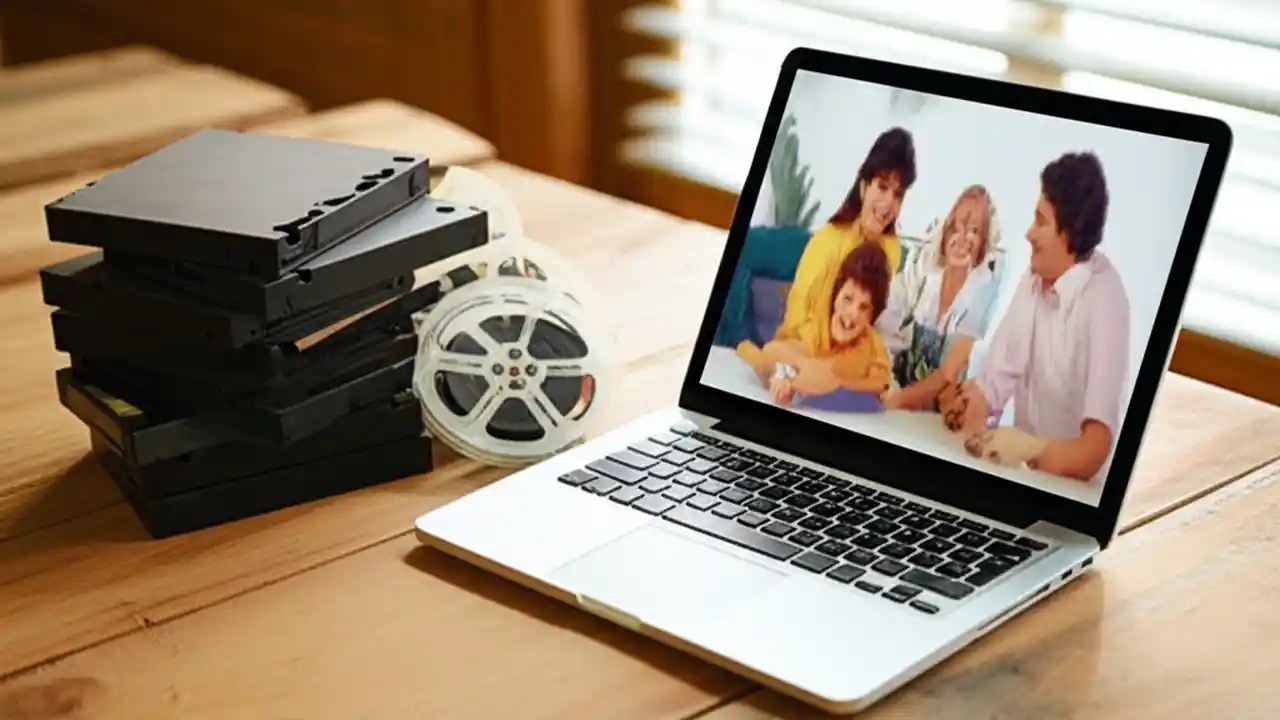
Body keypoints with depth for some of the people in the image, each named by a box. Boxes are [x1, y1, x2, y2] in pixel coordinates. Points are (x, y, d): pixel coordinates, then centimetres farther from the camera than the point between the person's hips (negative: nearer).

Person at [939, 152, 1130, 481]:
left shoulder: (1105, 299, -16)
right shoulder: (1034, 277, 3)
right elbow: (992, 382, 2)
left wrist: (1030, 449, -39)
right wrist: (967, 411, -19)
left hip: (1070, 481, -6)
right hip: (1020, 467, 6)